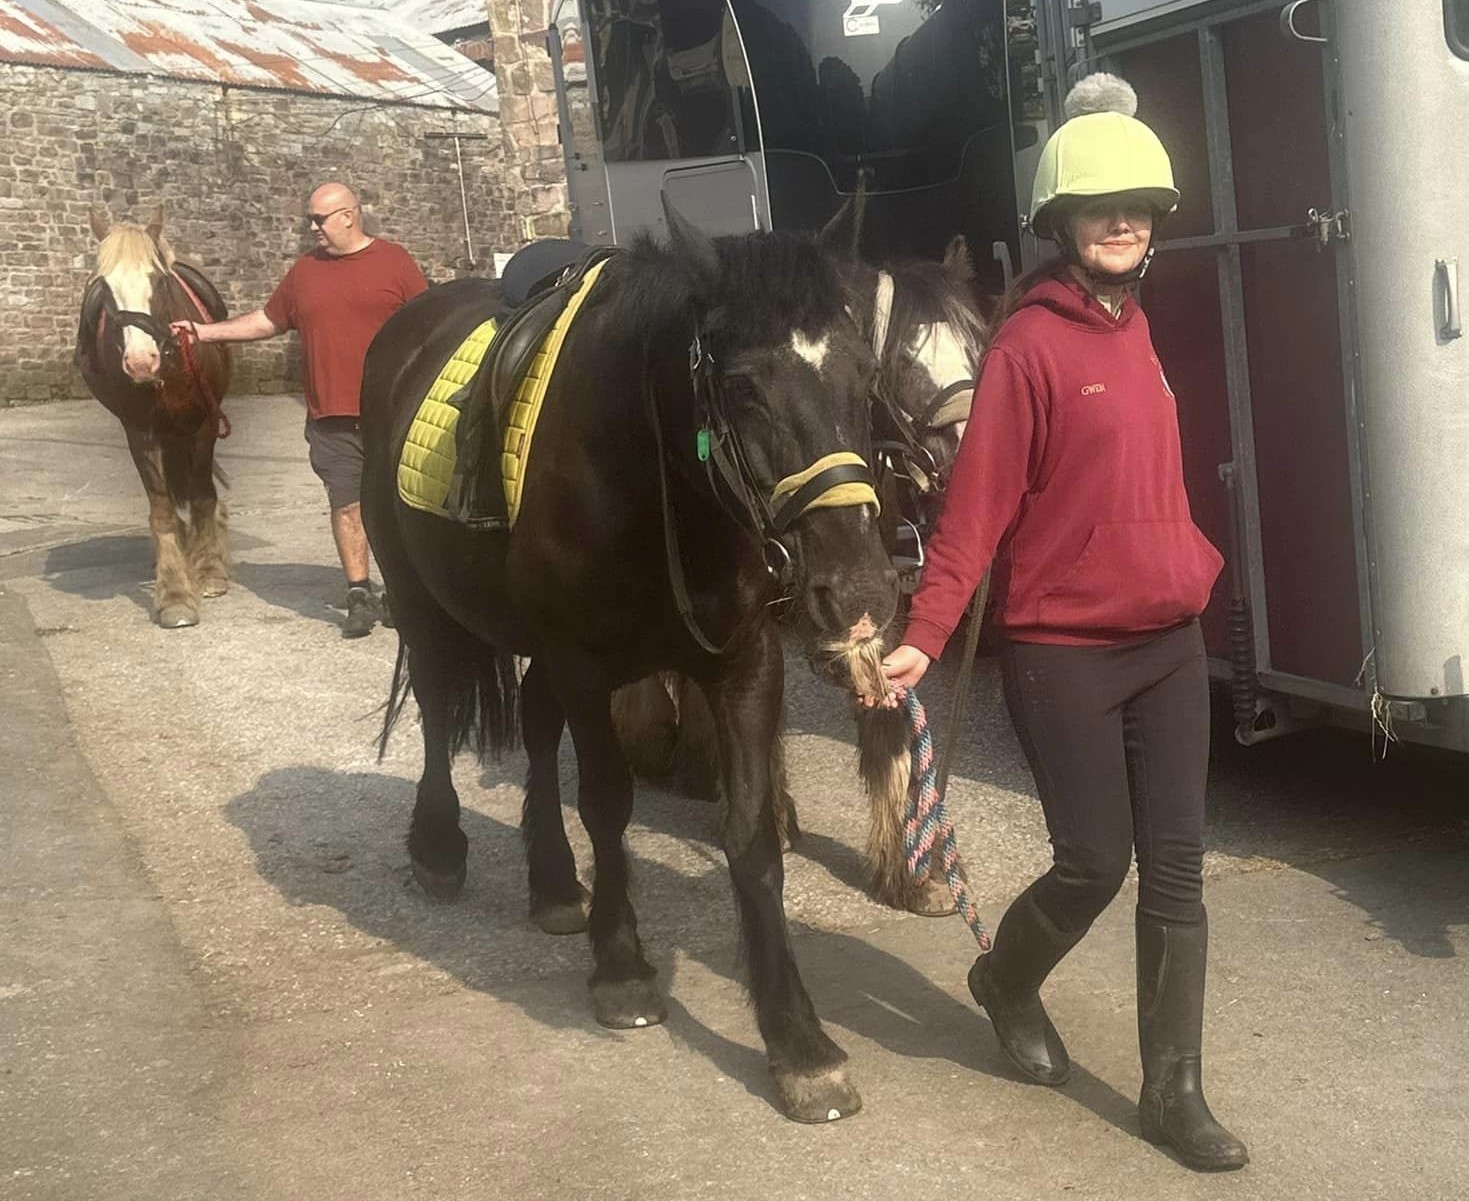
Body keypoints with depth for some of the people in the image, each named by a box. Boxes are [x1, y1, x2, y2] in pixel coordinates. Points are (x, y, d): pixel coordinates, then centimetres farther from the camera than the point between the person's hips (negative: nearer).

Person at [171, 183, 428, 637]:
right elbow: (267, 321, 19)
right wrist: (206, 332, 12)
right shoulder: (305, 270, 11)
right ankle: (360, 595, 10)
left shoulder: (394, 261, 0)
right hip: (331, 417, 3)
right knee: (346, 503, 3)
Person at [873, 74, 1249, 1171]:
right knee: (1096, 863, 1)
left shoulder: (1137, 329, 11)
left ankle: (1174, 1091, 16)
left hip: (1170, 642, 7)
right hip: (1064, 654, -7)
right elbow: (977, 503, -16)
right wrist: (925, 636, -21)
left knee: (1176, 864, 6)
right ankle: (1006, 981, 32)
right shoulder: (1031, 343, -12)